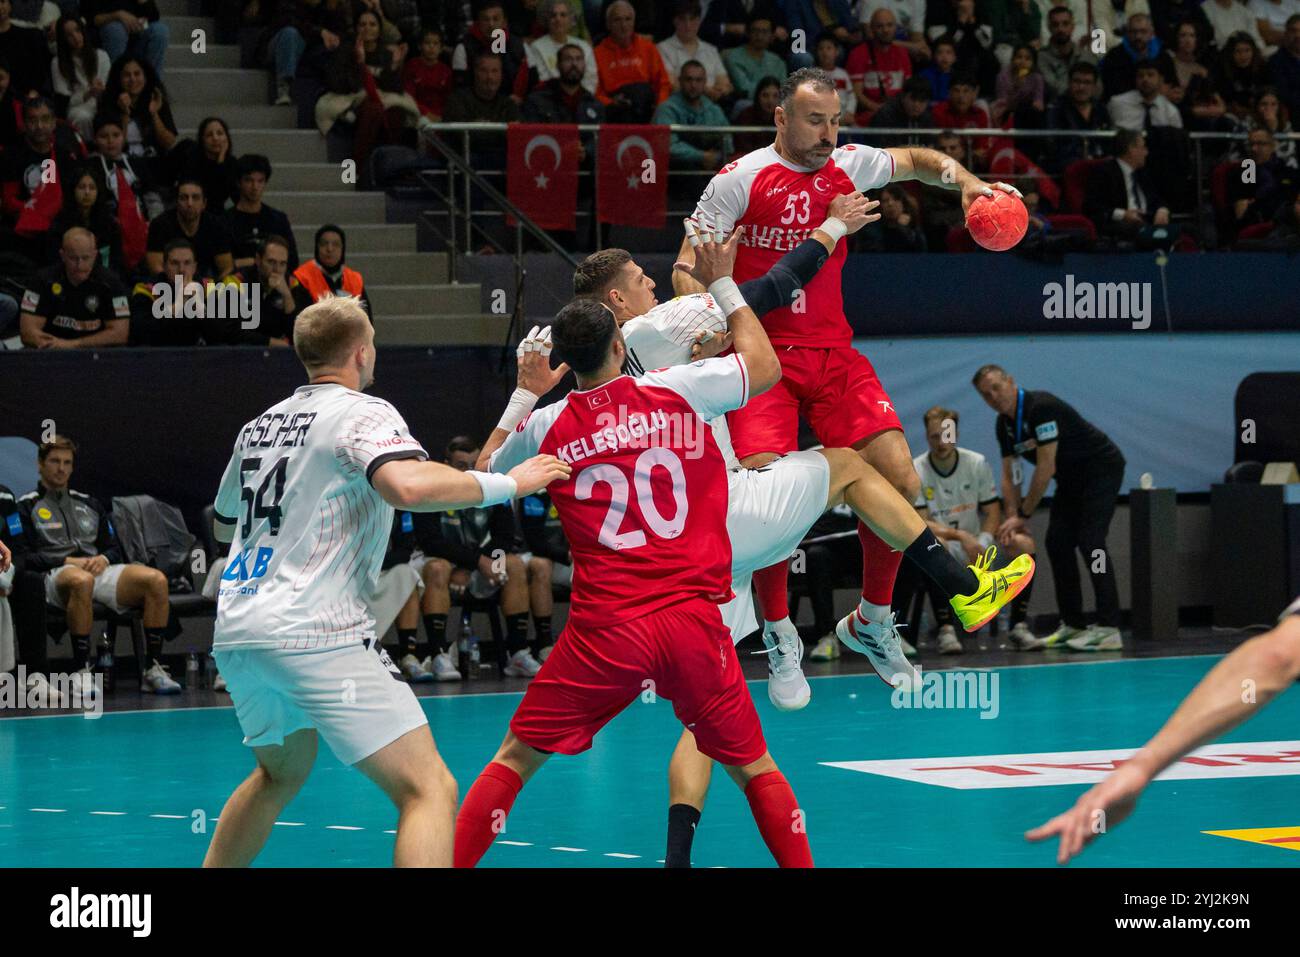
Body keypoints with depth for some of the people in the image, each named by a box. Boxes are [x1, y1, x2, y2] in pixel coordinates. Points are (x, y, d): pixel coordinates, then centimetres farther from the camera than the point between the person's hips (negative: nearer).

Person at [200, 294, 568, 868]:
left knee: (282, 774, 33)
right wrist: (509, 484, -12)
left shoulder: (260, 425, 19)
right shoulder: (361, 412, -3)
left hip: (233, 633, 8)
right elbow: (410, 485, -25)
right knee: (429, 789, -11)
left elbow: (224, 524, 35)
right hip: (312, 636, -8)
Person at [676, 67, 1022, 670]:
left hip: (833, 352, 4)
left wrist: (965, 181, 8)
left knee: (898, 478, -11)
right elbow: (687, 270, -3)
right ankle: (779, 634, 2)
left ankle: (872, 621, 11)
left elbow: (916, 160, 28)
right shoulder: (739, 180, -4)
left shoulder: (848, 166, 9)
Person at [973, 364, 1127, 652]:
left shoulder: (1041, 407, -26)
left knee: (1090, 542, -19)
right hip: (1072, 478, 9)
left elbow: (1046, 468, -27)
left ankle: (1108, 629, -22)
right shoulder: (1005, 424, 2)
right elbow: (1009, 476, 7)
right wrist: (1013, 518, -7)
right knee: (1057, 542, 2)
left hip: (1101, 468, -9)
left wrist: (1023, 515, -22)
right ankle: (1072, 625, 8)